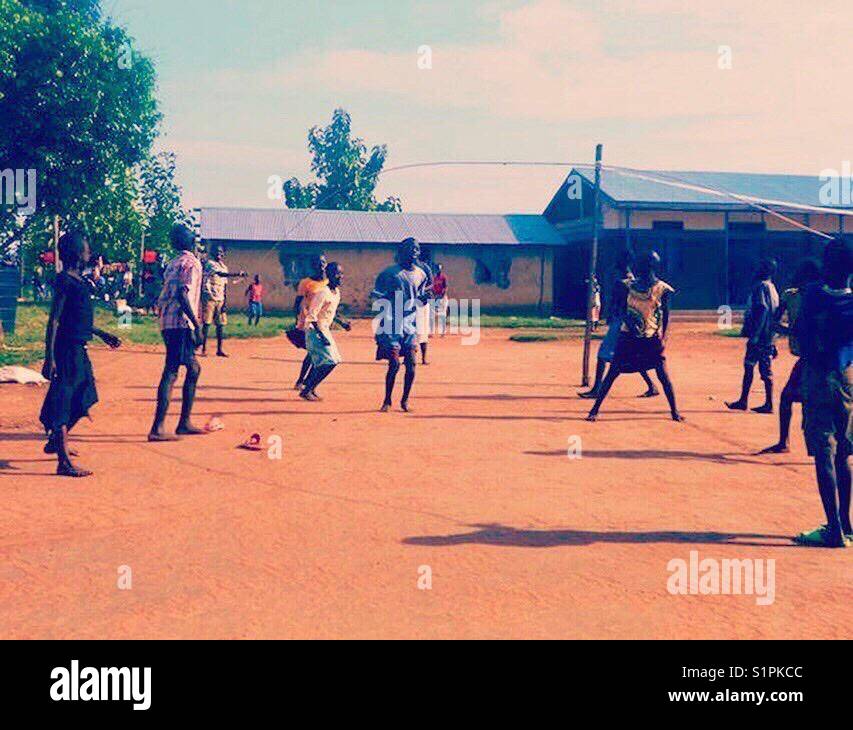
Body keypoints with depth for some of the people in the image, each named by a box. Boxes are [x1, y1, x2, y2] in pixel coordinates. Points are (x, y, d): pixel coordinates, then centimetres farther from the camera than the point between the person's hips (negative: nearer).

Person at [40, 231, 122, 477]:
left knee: (81, 400, 19)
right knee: (63, 402, -7)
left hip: (79, 348, 10)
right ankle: (64, 462, -5)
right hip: (67, 348, -10)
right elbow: (54, 320, -17)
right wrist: (49, 358, -20)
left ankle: (55, 442, 37)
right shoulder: (64, 281, -14)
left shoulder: (80, 280, 14)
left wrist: (101, 334, 31)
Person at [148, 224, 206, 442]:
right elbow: (183, 295, -18)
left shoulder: (173, 263, 20)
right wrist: (197, 325, -18)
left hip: (168, 323, 9)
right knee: (171, 373, -11)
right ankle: (157, 428, -14)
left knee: (193, 368, 16)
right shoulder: (191, 262, -7)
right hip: (181, 324, -9)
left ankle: (185, 423, 18)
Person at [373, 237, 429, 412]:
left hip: (410, 326, 4)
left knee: (412, 364, -2)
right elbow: (375, 294, 2)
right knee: (394, 364, -9)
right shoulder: (389, 272, -3)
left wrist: (423, 298, -2)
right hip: (391, 325, -4)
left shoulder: (420, 274, 12)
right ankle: (387, 401, 8)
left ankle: (405, 401, 14)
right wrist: (382, 296, -20)